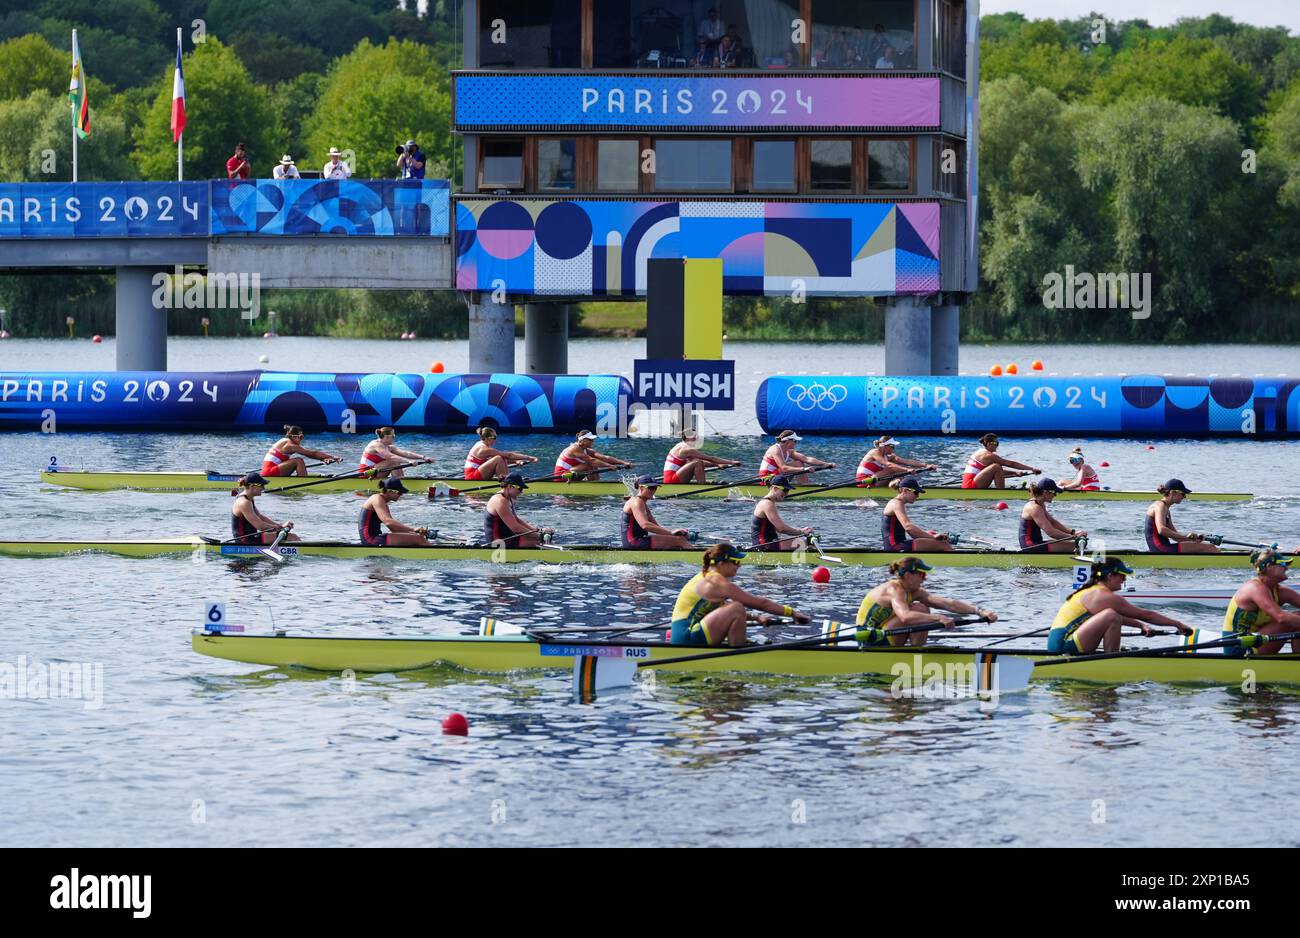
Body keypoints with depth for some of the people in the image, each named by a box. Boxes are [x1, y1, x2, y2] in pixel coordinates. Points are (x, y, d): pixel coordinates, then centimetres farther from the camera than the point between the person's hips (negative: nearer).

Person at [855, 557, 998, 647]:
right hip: (871, 641, -9)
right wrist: (939, 618, -43)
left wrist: (979, 611, -13)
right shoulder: (894, 589, -19)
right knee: (919, 609, -18)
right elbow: (905, 617, -40)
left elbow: (948, 603, -3)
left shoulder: (914, 592, 6)